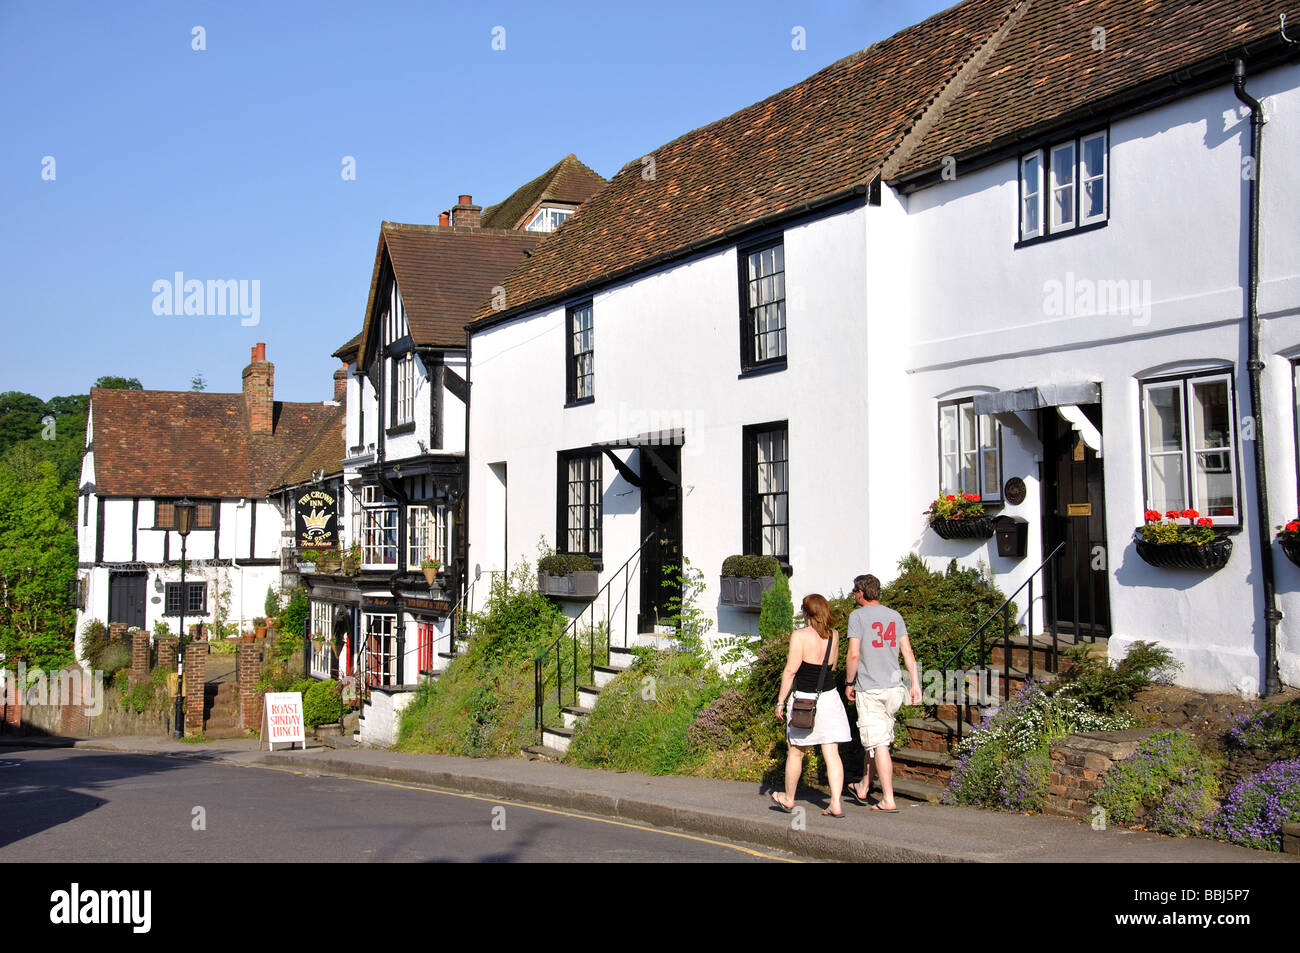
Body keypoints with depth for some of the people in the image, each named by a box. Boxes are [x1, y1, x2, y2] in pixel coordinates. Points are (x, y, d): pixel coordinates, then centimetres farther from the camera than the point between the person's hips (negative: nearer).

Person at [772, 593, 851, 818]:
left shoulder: (800, 636, -12)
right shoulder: (834, 636, 4)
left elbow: (791, 670, -12)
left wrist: (781, 701, -7)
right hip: (829, 697, 4)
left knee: (796, 751, 11)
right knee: (831, 753, 2)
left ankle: (789, 799, 25)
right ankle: (836, 803, -5)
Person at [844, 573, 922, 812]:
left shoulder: (858, 615, -7)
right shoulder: (895, 616, 10)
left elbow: (853, 655, -12)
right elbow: (908, 652, 6)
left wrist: (849, 683, -1)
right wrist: (915, 683, 8)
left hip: (870, 689, -6)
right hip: (894, 688, 6)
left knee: (878, 744, -4)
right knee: (875, 739, 19)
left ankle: (888, 800, -6)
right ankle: (863, 789, 31)